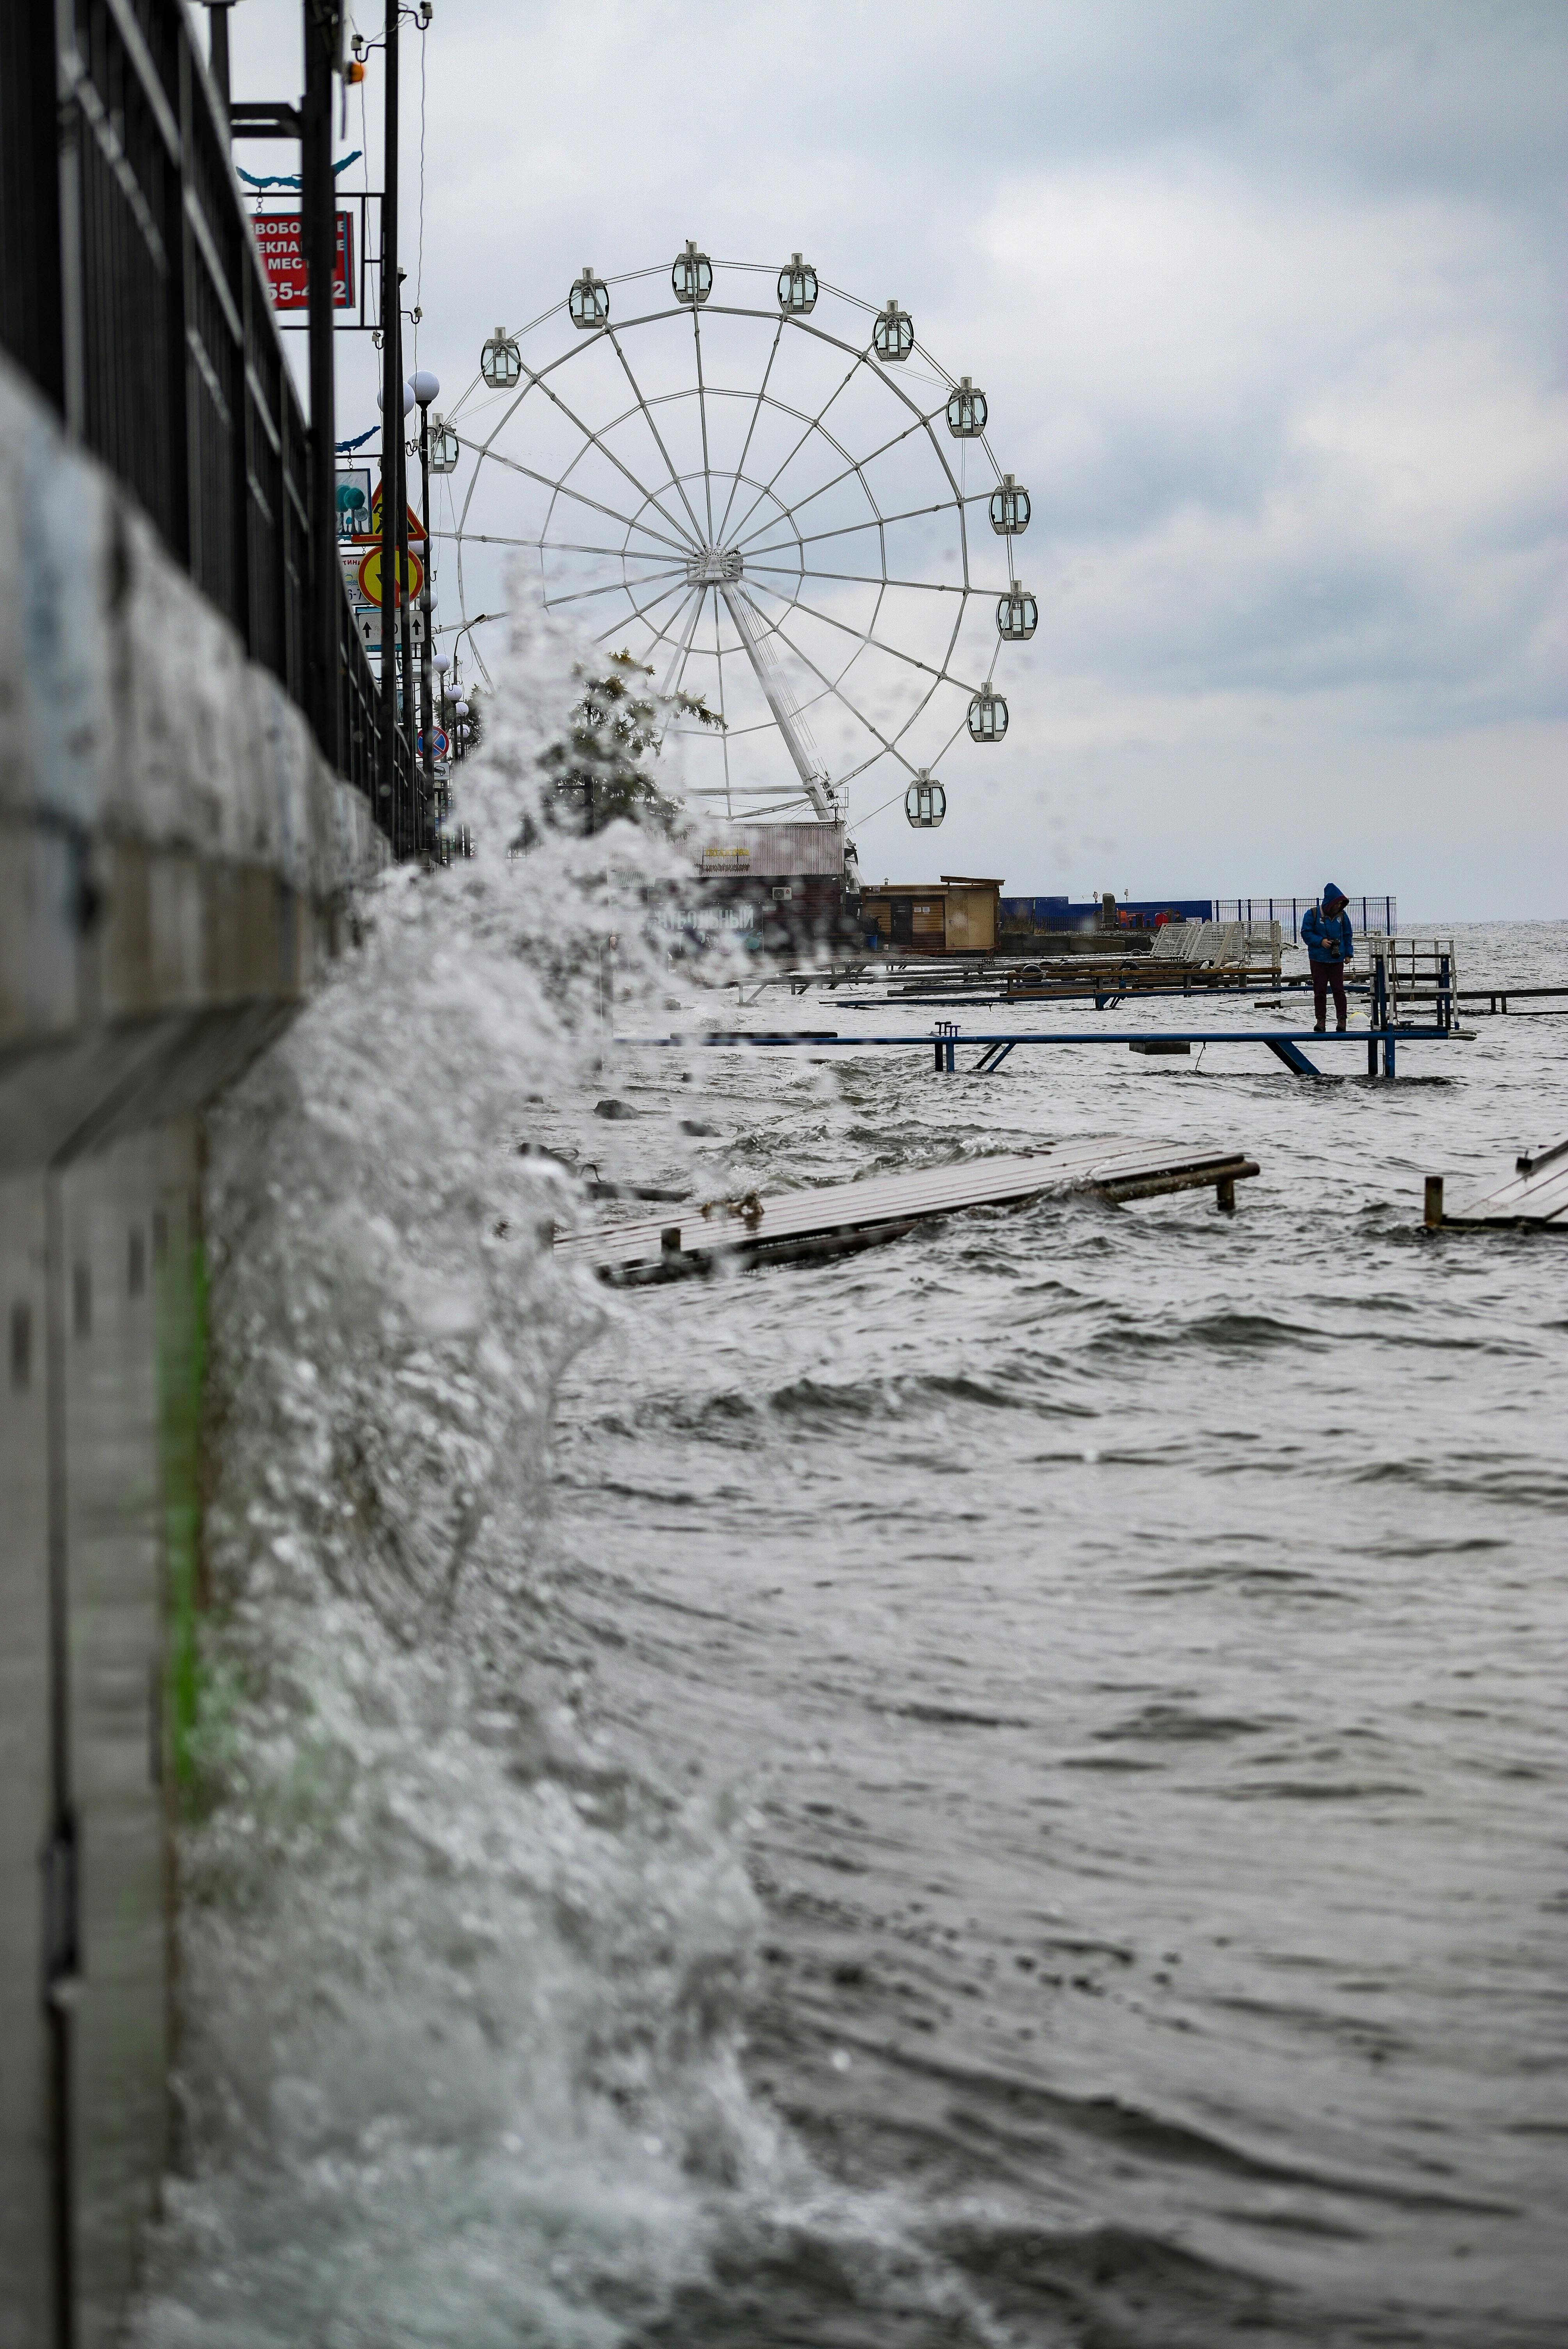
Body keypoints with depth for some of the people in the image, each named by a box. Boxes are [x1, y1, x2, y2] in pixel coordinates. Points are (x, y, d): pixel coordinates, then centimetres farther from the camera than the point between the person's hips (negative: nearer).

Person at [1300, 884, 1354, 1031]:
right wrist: (1320, 941, -18)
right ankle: (1320, 1019, 9)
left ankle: (1342, 1019, -1)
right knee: (1320, 990, 3)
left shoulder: (1342, 916, 3)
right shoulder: (1313, 915, -7)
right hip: (1318, 959, -1)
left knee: (1339, 989, -3)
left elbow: (1347, 936, 11)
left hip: (1337, 959, 1)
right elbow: (1306, 933, -5)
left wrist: (1349, 954, 5)